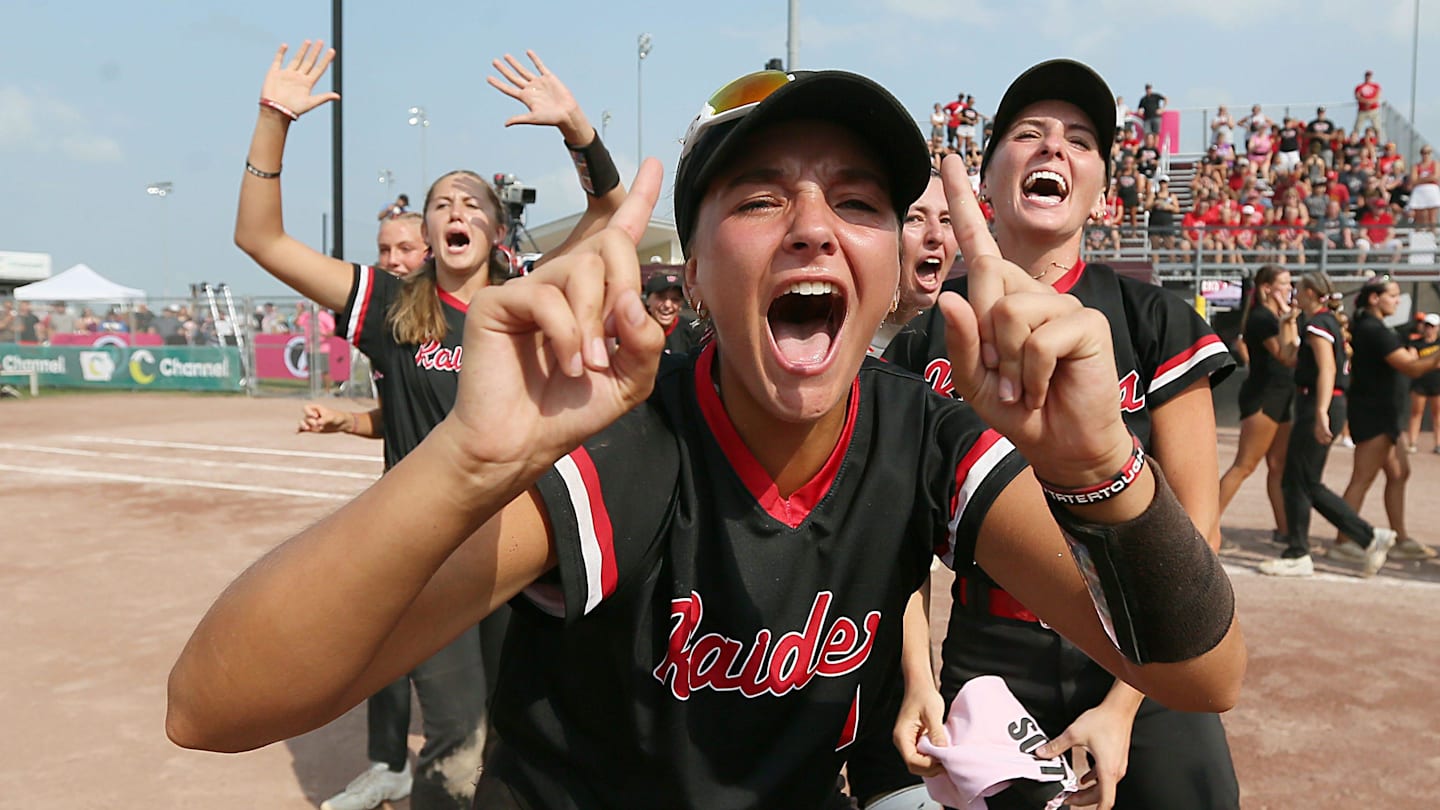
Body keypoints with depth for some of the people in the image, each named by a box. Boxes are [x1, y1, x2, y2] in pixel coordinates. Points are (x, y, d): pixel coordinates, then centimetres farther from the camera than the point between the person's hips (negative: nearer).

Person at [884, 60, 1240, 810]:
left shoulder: (1155, 322, -5)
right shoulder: (926, 340, -3)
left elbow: (1193, 523, -6)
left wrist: (1123, 705, -12)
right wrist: (918, 676, -11)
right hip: (986, 658, 1)